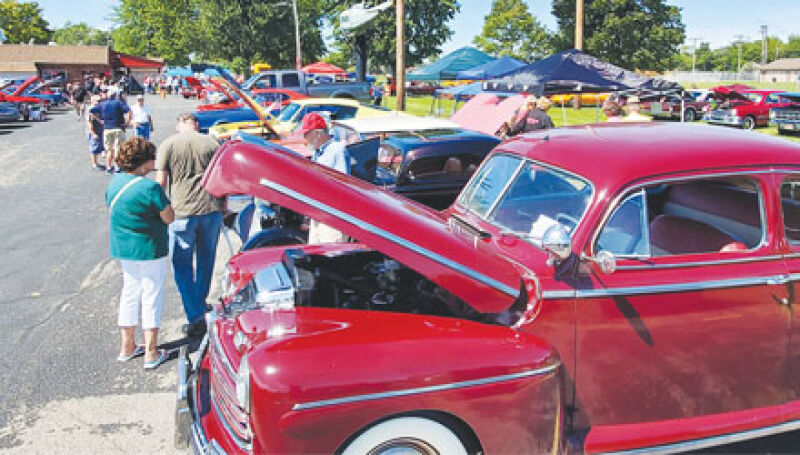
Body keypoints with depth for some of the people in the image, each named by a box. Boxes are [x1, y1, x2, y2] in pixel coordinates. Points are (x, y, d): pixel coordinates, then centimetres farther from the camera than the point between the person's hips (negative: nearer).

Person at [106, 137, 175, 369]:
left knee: (129, 293, 19)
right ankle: (151, 353, 10)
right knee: (151, 297, 3)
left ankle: (127, 346, 29)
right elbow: (169, 217, -15)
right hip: (149, 250, -7)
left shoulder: (114, 182, 3)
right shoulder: (150, 188, -22)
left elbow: (111, 211, 14)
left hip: (122, 247, 8)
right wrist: (162, 198, 1)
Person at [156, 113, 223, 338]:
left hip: (182, 212, -3)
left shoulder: (168, 145, 0)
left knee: (183, 268, 6)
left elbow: (161, 182, -4)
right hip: (211, 210, 3)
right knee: (206, 261, 20)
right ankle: (200, 304, 38)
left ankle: (196, 318, 2)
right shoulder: (211, 143, 4)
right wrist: (222, 207, 17)